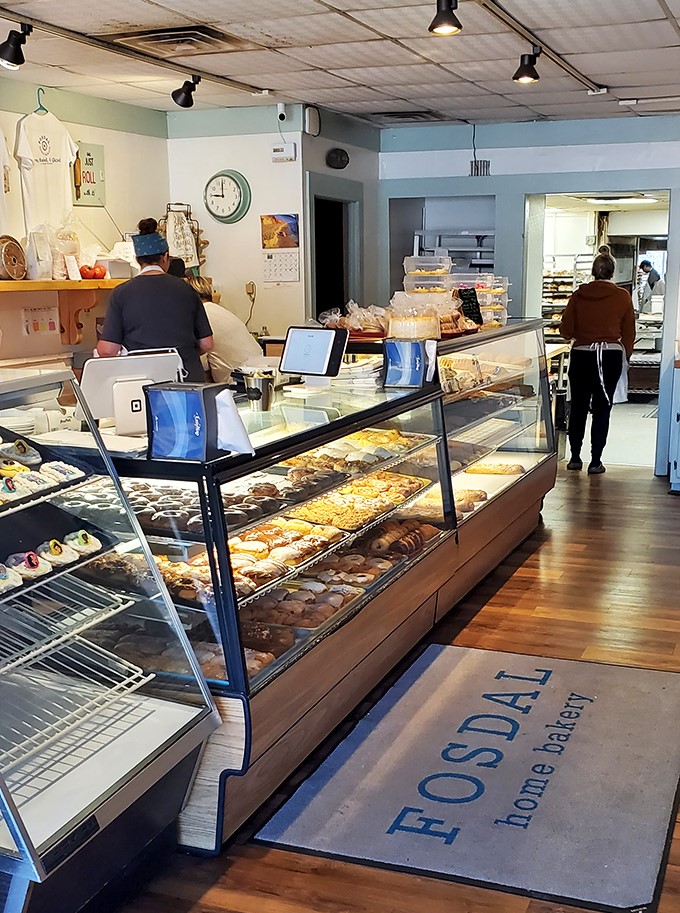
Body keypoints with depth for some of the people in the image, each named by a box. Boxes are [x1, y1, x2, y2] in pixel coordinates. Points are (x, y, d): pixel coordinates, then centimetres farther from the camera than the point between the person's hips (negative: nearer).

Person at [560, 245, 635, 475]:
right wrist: (625, 355, 17)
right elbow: (628, 333, 1)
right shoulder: (623, 297, -5)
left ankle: (575, 458, 19)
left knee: (578, 407, 13)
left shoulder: (579, 295, -4)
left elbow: (566, 330, -3)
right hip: (611, 356, -1)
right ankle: (595, 461, 5)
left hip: (582, 355, 1)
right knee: (602, 408, 5)